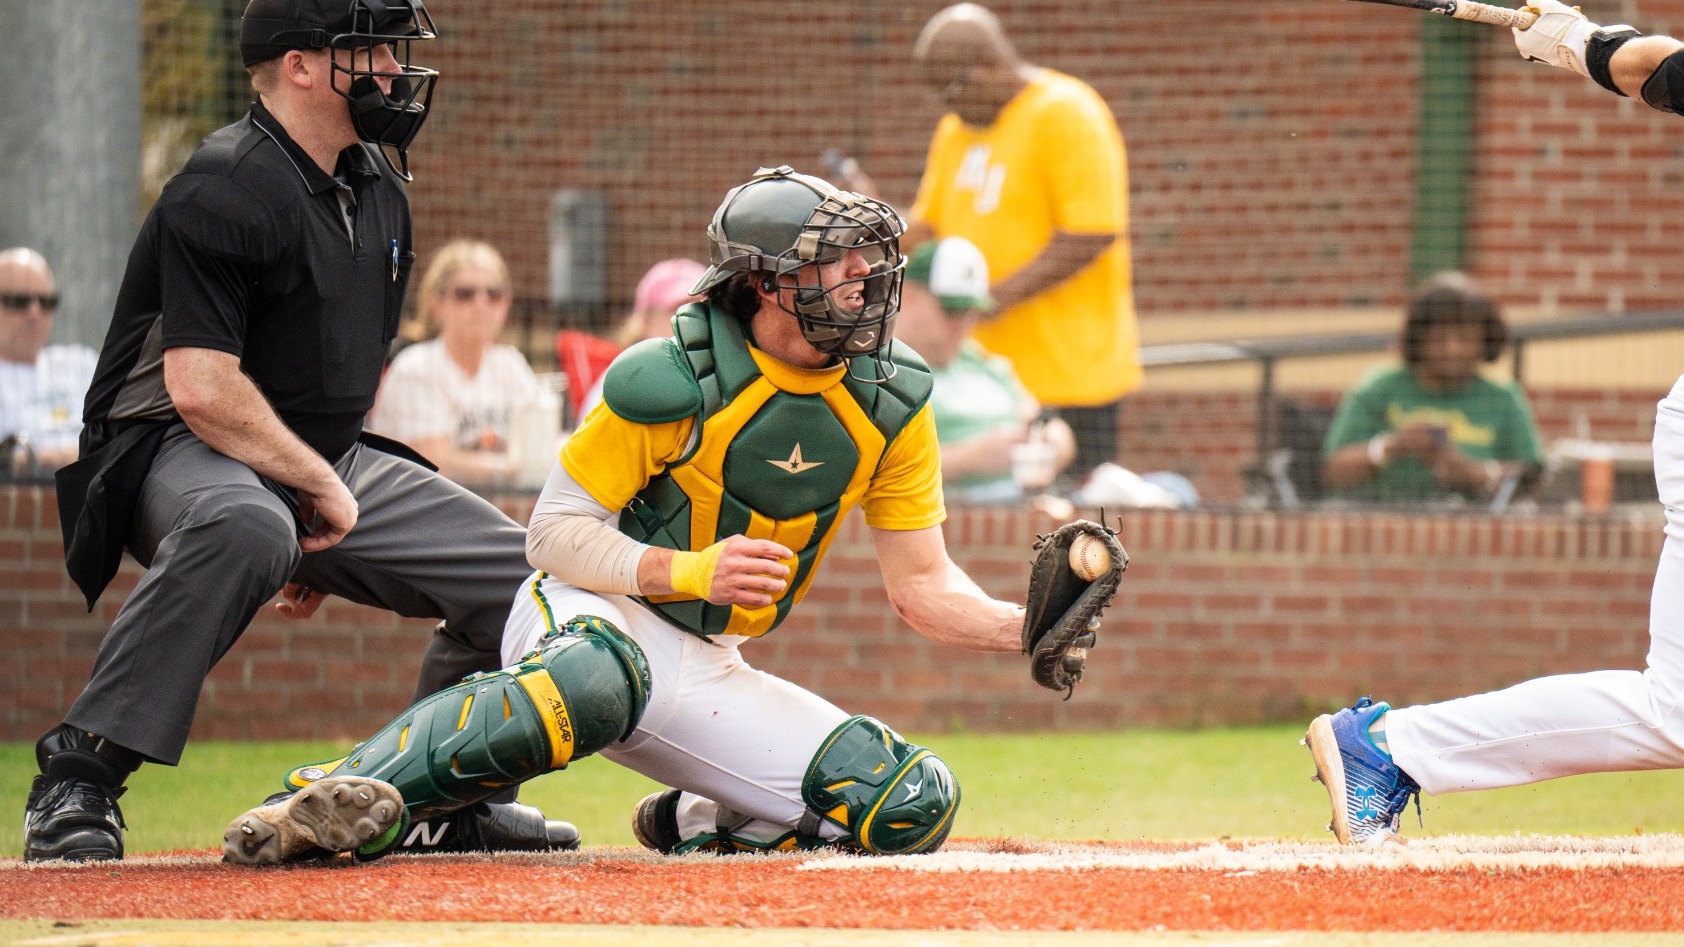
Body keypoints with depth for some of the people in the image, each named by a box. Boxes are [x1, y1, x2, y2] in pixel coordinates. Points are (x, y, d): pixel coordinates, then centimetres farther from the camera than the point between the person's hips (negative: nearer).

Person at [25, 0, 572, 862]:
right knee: (245, 526, -43)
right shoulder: (224, 192, -19)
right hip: (175, 457, -9)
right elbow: (202, 390, -26)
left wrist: (326, 546, 17)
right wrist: (321, 490, -17)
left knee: (524, 575, 0)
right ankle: (76, 781, -35)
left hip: (326, 468, 9)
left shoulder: (379, 191, 11)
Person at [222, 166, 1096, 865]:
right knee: (596, 679, -45)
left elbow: (923, 587, 5)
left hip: (708, 675, 6)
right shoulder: (671, 379, -15)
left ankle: (697, 822, 10)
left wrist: (1025, 624, -14)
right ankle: (318, 809, -47)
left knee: (913, 805, -14)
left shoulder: (891, 397, 1)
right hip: (589, 615, -6)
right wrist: (688, 570, -27)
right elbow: (554, 533, -11)